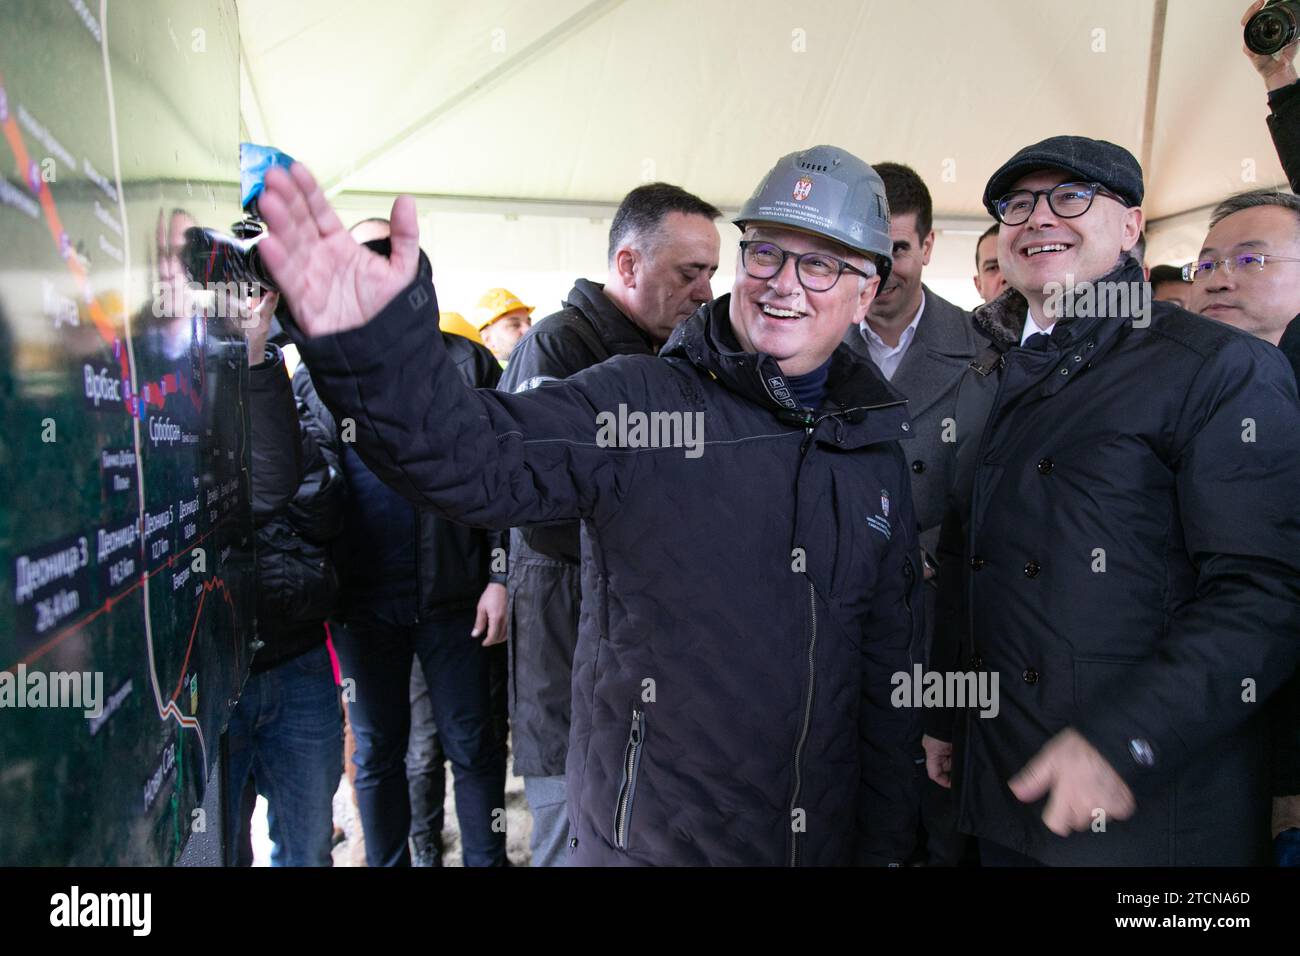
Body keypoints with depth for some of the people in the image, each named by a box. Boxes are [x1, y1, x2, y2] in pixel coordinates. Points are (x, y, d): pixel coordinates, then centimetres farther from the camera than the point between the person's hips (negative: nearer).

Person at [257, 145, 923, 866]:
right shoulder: (634, 401, -11)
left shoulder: (878, 454, 3)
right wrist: (372, 343, -45)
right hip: (645, 837, -3)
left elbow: (888, 666, 8)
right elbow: (470, 456, -26)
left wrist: (884, 845, 11)